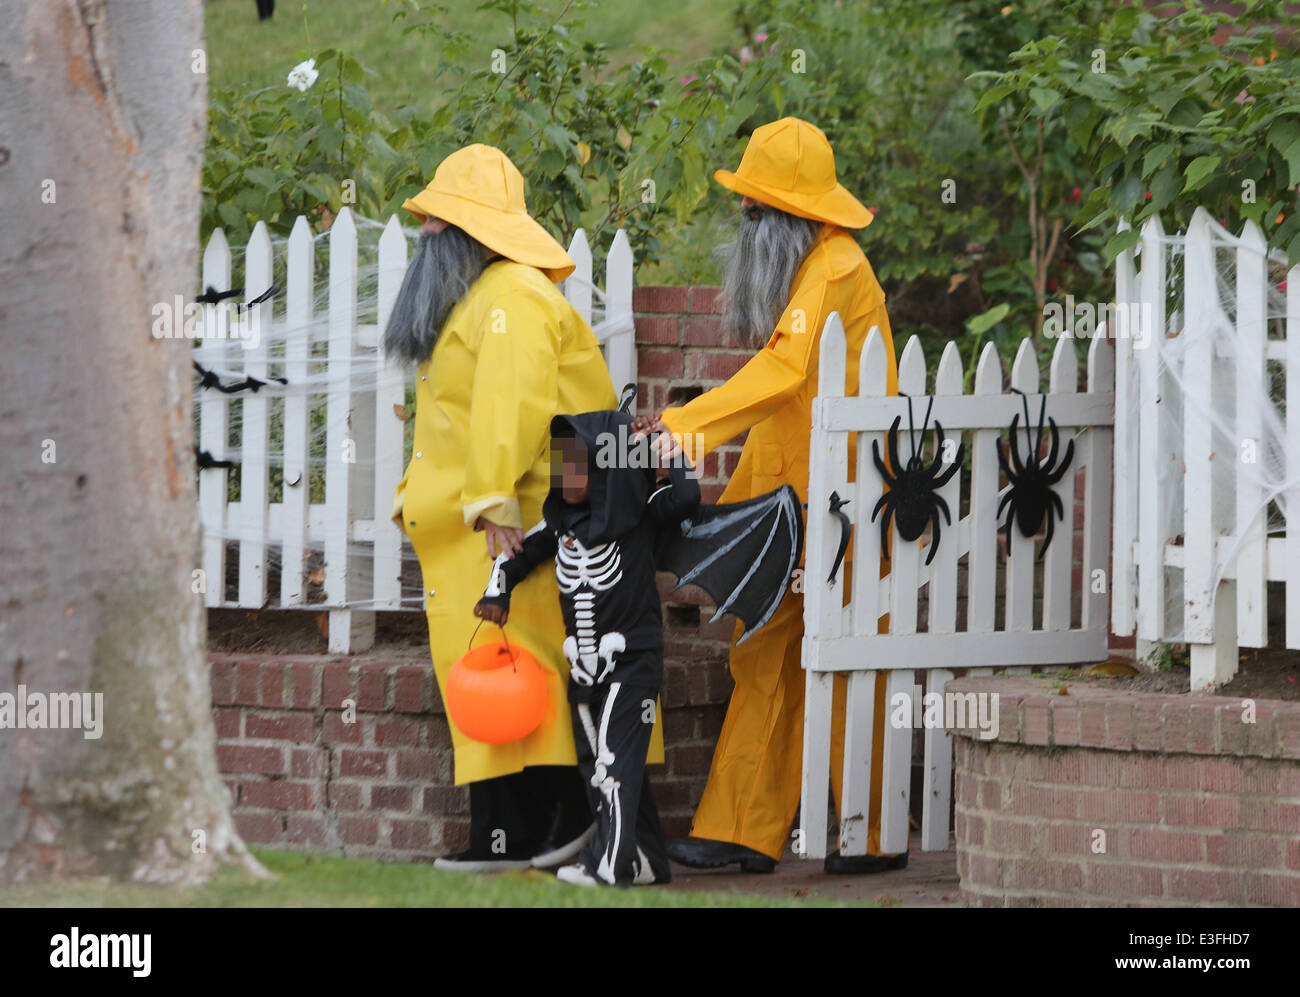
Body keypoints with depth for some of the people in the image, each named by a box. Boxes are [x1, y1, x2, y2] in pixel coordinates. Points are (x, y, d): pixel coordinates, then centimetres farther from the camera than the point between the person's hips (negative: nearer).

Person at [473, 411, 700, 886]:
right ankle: (646, 860, 17)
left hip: (632, 659, -7)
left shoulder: (637, 513, -8)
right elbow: (517, 553, 19)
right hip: (583, 664, 7)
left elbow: (686, 495, -22)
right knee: (594, 761, 9)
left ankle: (608, 862, -17)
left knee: (614, 758, -14)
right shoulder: (559, 520, 8)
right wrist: (496, 594, 3)